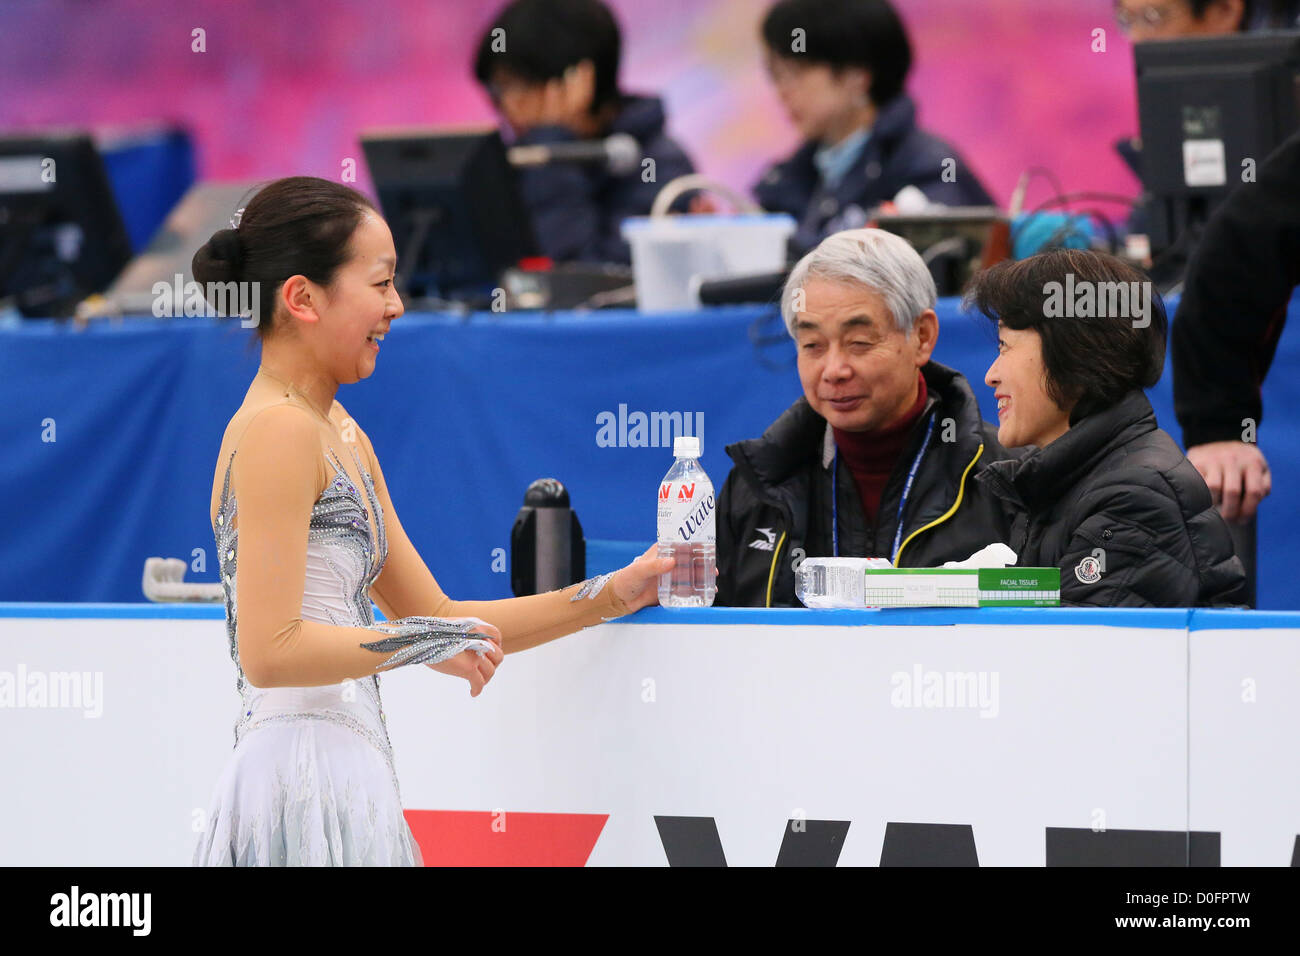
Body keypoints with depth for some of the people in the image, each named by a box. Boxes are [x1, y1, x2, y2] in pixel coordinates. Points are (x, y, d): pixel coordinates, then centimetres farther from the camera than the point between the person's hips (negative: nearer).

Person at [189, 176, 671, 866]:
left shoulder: (341, 435, 19)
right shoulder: (278, 432, -11)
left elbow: (436, 618, 21)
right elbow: (271, 650, -19)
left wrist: (613, 595, 18)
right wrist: (422, 643, -10)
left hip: (337, 777, 10)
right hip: (303, 781, -10)